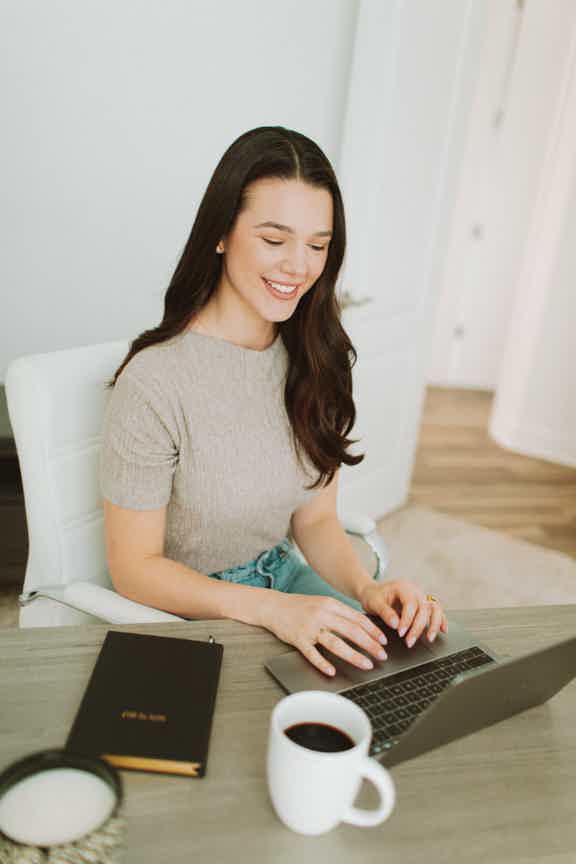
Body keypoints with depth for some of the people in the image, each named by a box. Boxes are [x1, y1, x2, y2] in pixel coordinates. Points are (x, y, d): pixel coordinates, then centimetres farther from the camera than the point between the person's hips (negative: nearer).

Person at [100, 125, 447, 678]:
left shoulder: (316, 360, -4)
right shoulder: (154, 382, -24)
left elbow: (316, 518, 2)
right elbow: (133, 566, -16)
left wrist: (367, 588, -18)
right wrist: (273, 609, -28)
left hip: (282, 575, 5)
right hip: (188, 611, -5)